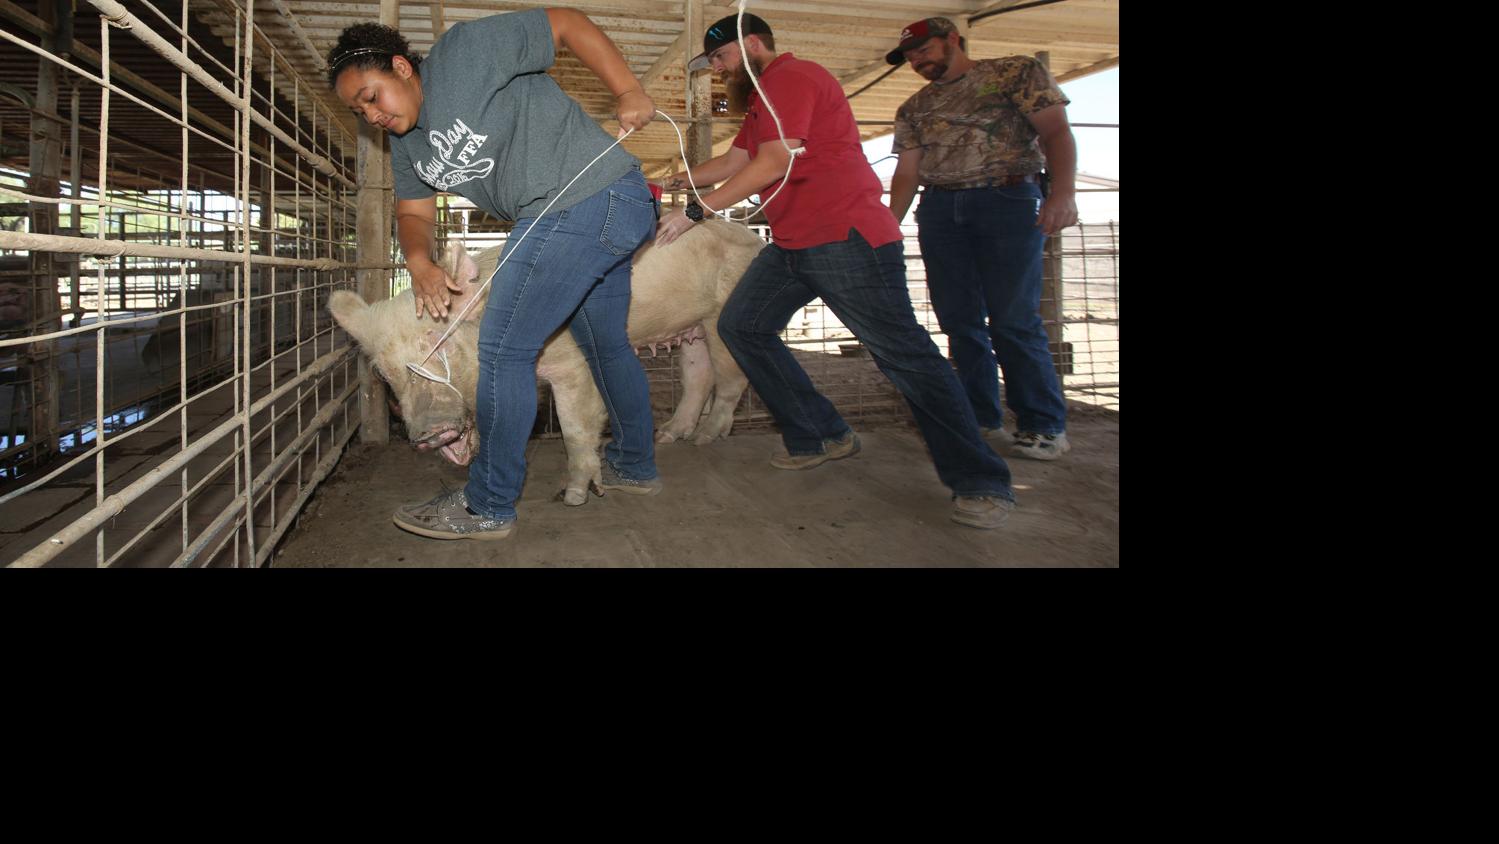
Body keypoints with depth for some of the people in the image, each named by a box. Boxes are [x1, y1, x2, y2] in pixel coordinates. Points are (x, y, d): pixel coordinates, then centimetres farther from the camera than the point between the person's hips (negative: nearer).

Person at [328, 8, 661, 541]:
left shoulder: (464, 52, -9)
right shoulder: (407, 142, 17)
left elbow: (566, 23, -9)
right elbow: (413, 213, 17)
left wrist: (629, 93, -14)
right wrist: (419, 260, -4)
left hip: (590, 194, -10)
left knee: (504, 349, -9)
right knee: (606, 344, 21)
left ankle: (488, 507, 0)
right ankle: (635, 467, 39)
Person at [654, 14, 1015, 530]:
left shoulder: (791, 77, -8)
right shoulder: (762, 99, 26)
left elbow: (775, 161, -18)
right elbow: (731, 163, 28)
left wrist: (696, 211, -16)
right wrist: (673, 182, 22)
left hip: (847, 239, -11)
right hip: (792, 246, 11)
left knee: (903, 352, -13)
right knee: (740, 326, 7)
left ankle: (982, 485, -9)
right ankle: (820, 438, 9)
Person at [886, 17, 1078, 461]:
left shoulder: (1017, 72, 5)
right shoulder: (913, 108, 18)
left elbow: (1056, 131, -5)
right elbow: (906, 172, 13)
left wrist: (1063, 191, -20)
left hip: (1008, 200, -5)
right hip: (938, 210, 5)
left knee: (1014, 318, -10)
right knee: (959, 320, 2)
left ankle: (1044, 424, 1)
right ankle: (981, 418, 11)